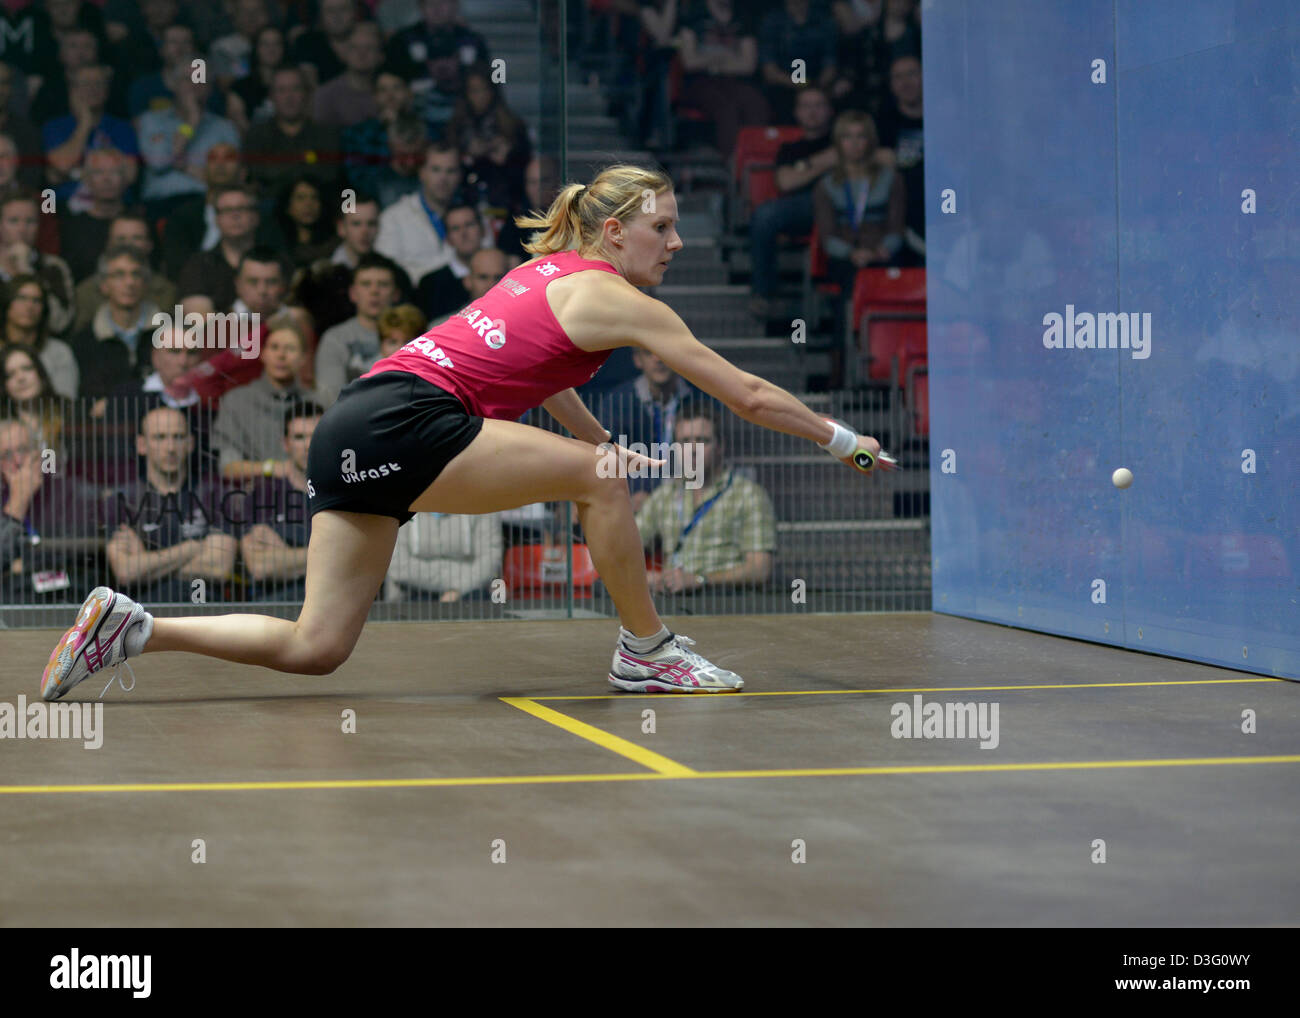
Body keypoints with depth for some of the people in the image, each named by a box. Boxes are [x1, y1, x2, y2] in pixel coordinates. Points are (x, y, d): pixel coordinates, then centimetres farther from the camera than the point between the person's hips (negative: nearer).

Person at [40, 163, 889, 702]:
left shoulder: (553, 271, 21)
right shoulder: (612, 298, -3)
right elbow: (748, 395, 2)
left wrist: (604, 442, 47)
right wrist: (841, 440, 12)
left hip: (357, 431, 9)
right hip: (400, 418, -9)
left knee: (314, 649, 6)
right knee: (597, 480, -8)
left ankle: (130, 627, 5)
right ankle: (647, 652, 4)